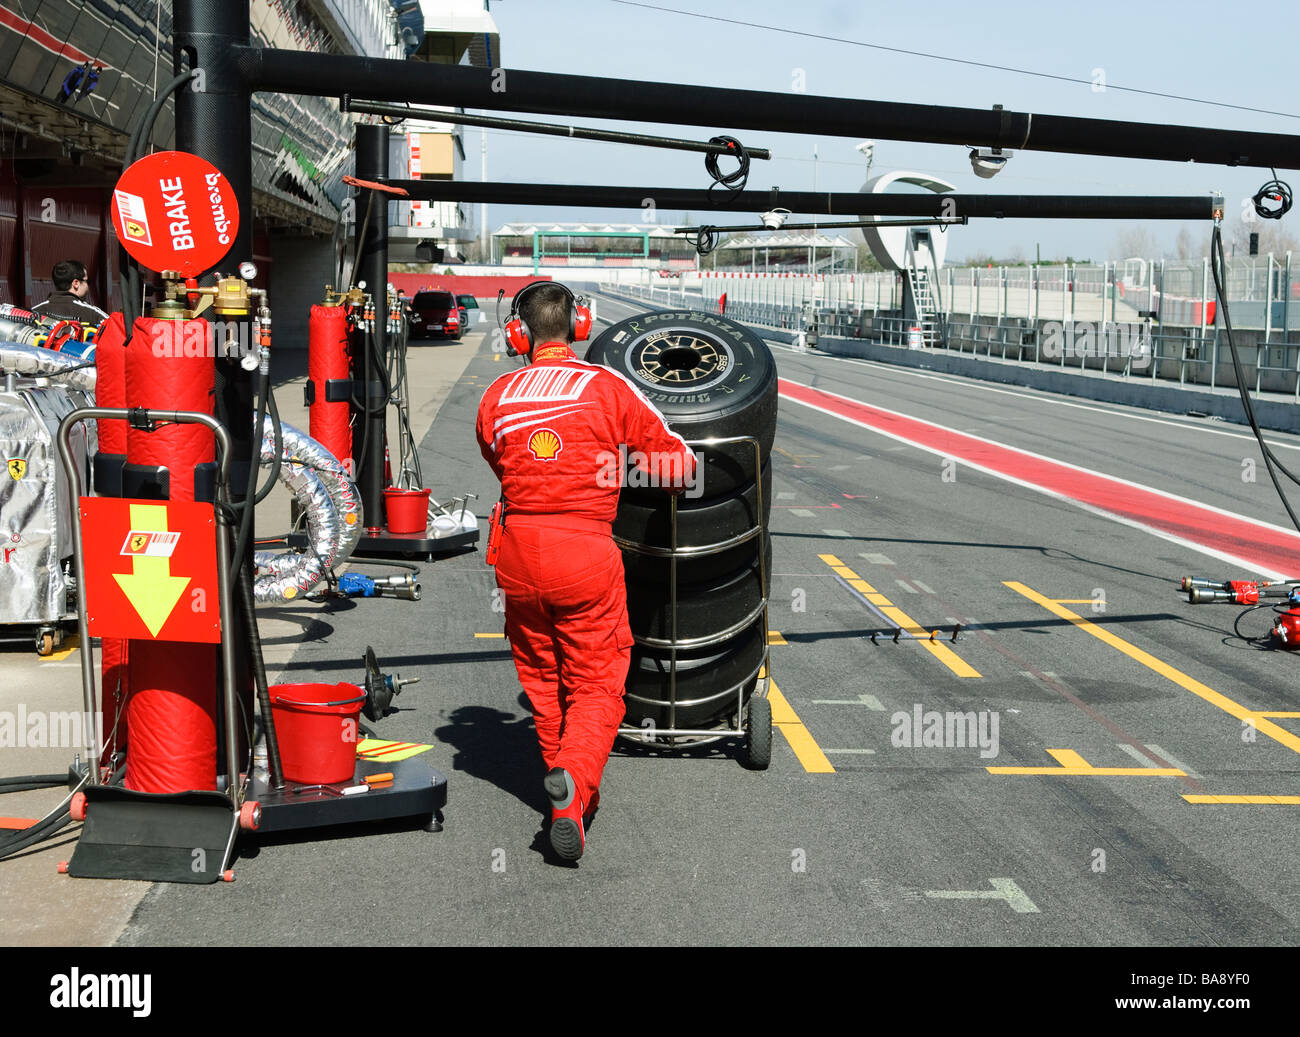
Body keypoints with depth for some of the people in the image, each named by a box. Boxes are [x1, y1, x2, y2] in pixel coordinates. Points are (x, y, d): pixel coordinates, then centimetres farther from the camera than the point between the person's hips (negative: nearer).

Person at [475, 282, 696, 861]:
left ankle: (569, 796, 30)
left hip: (518, 551, 3)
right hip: (586, 552, -3)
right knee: (596, 684, 4)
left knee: (541, 680, 19)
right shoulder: (607, 388, -4)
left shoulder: (496, 397, 5)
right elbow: (675, 460, 1)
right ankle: (575, 779, -20)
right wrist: (673, 478, 24)